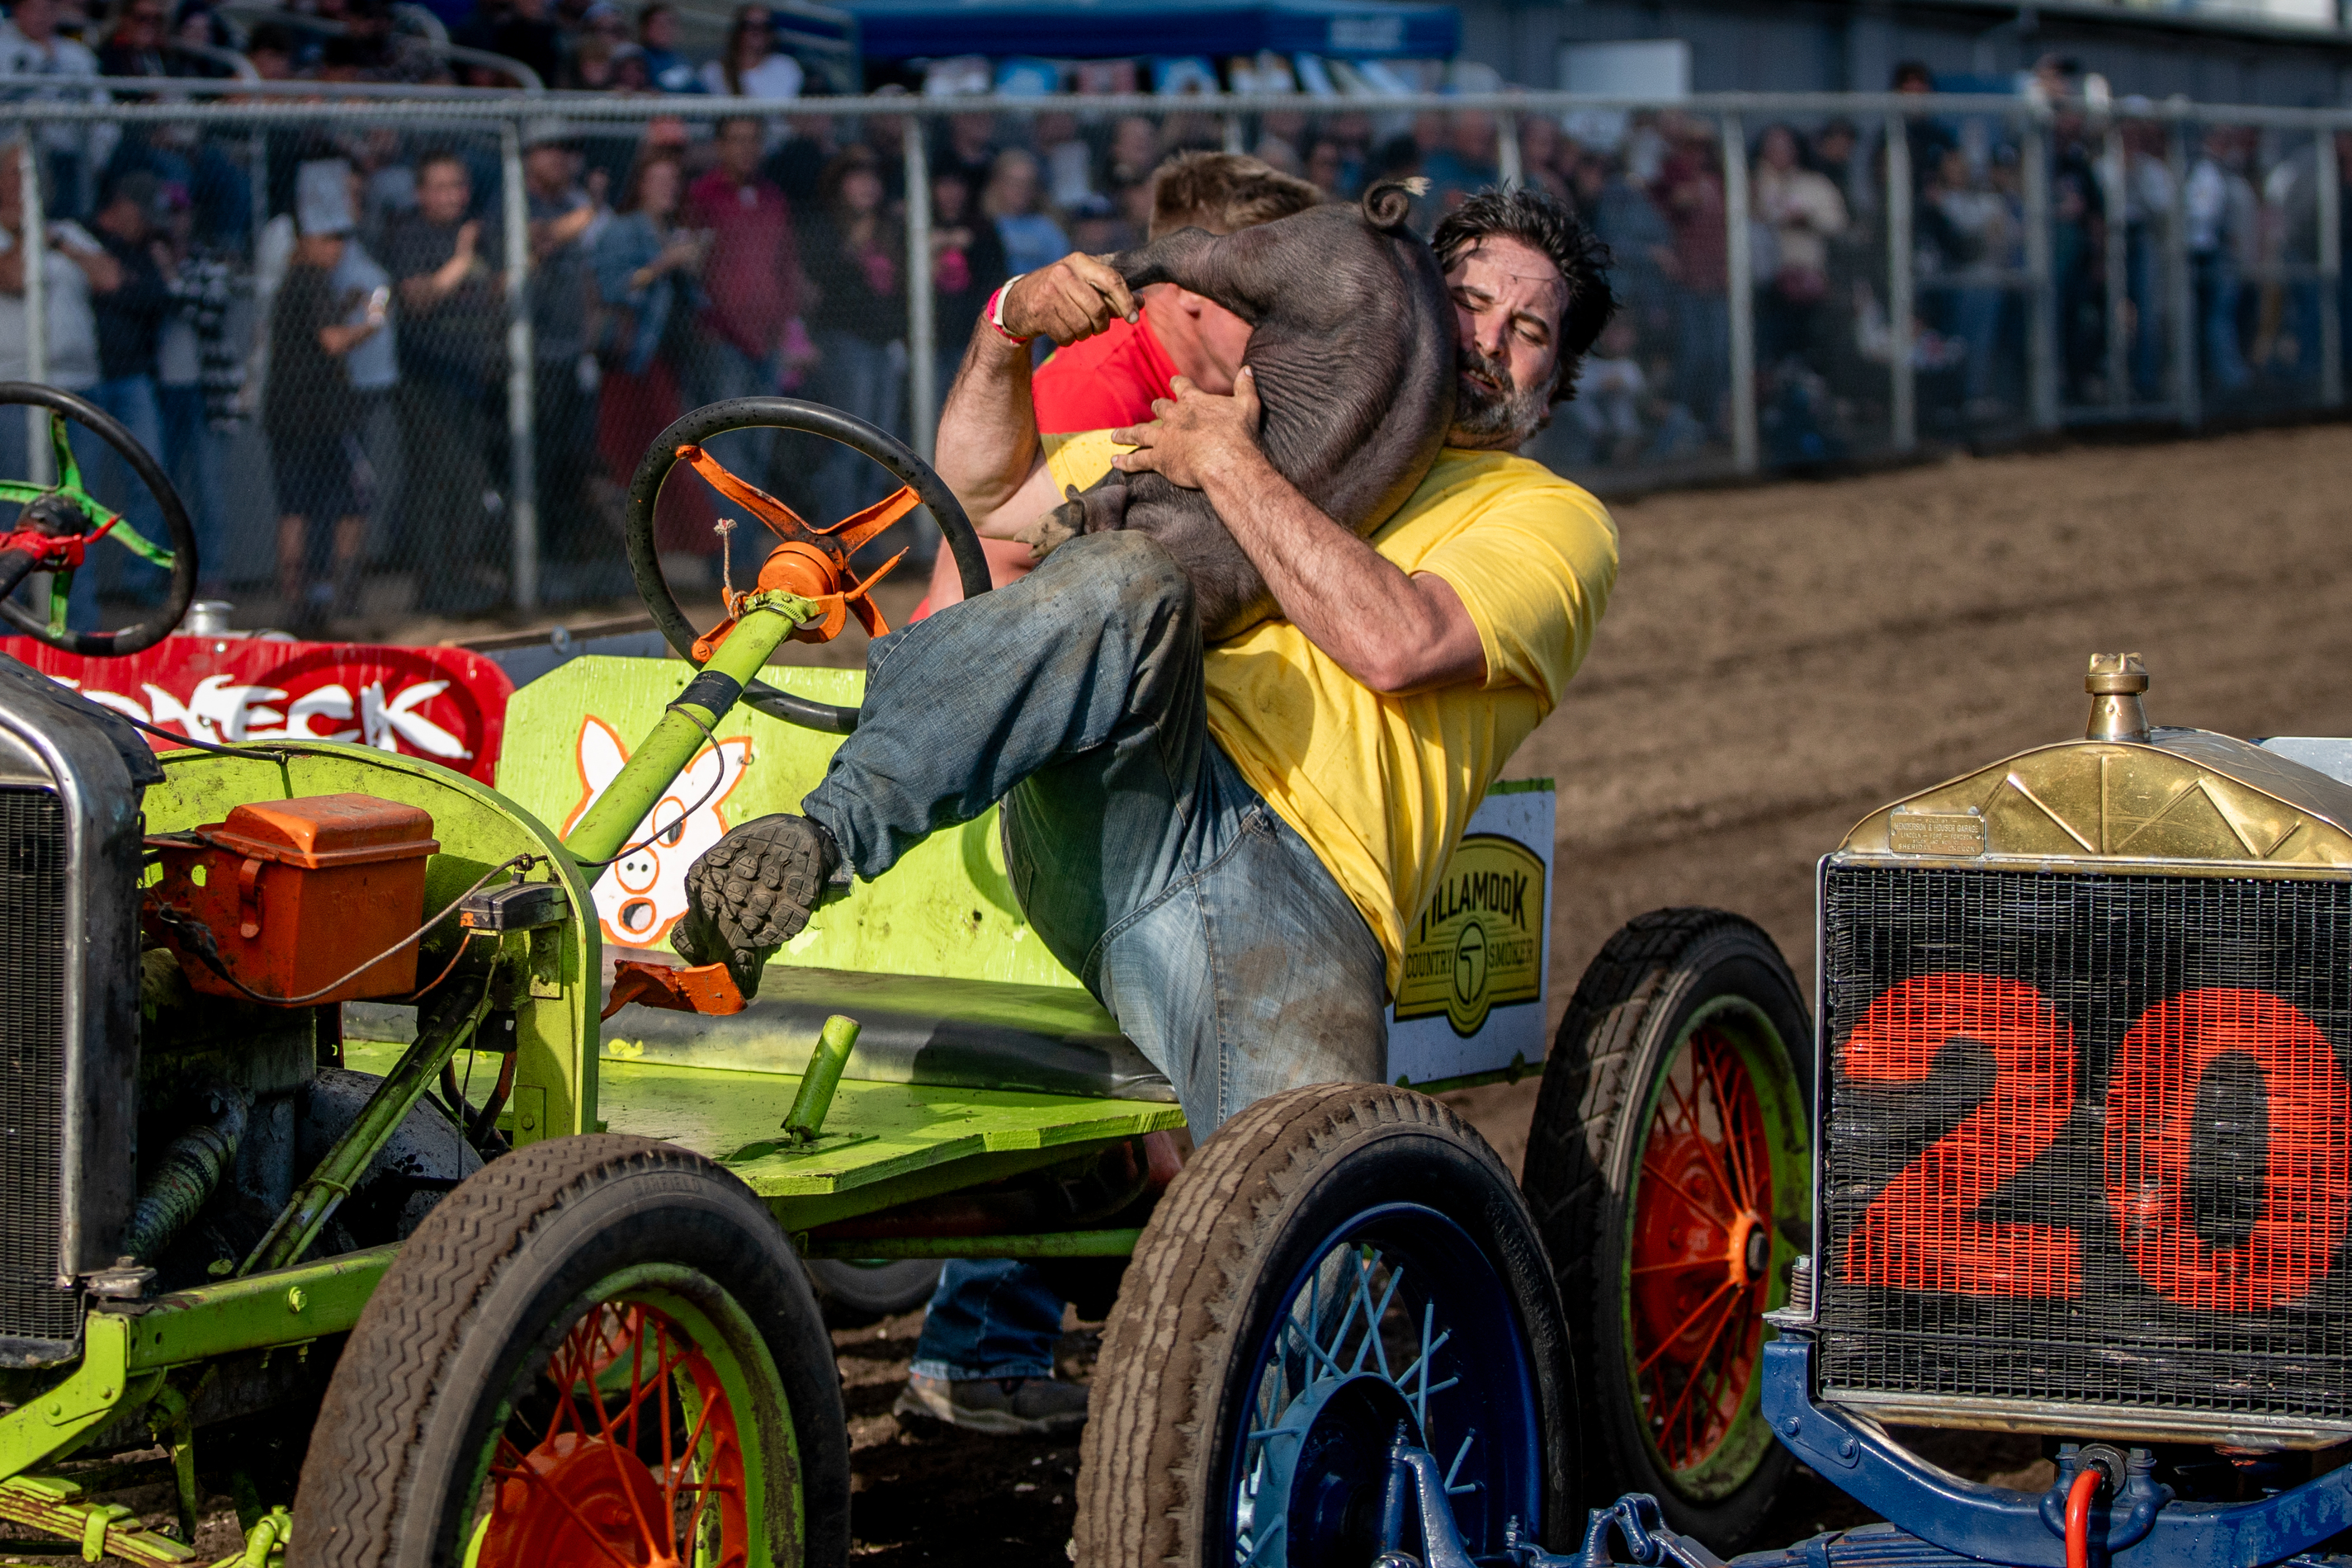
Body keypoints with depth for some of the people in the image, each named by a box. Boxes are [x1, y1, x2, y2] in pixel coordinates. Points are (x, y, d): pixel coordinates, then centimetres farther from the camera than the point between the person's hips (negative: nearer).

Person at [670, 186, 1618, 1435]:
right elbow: (986, 491, 32)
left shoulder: (1553, 521, 21)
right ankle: (820, 835, -41)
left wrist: (1231, 471, -3)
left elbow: (1395, 640, -2)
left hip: (1304, 892, -2)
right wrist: (1006, 333, 14)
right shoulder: (1287, 421, 35)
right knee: (1129, 586, -33)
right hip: (1128, 798, 2)